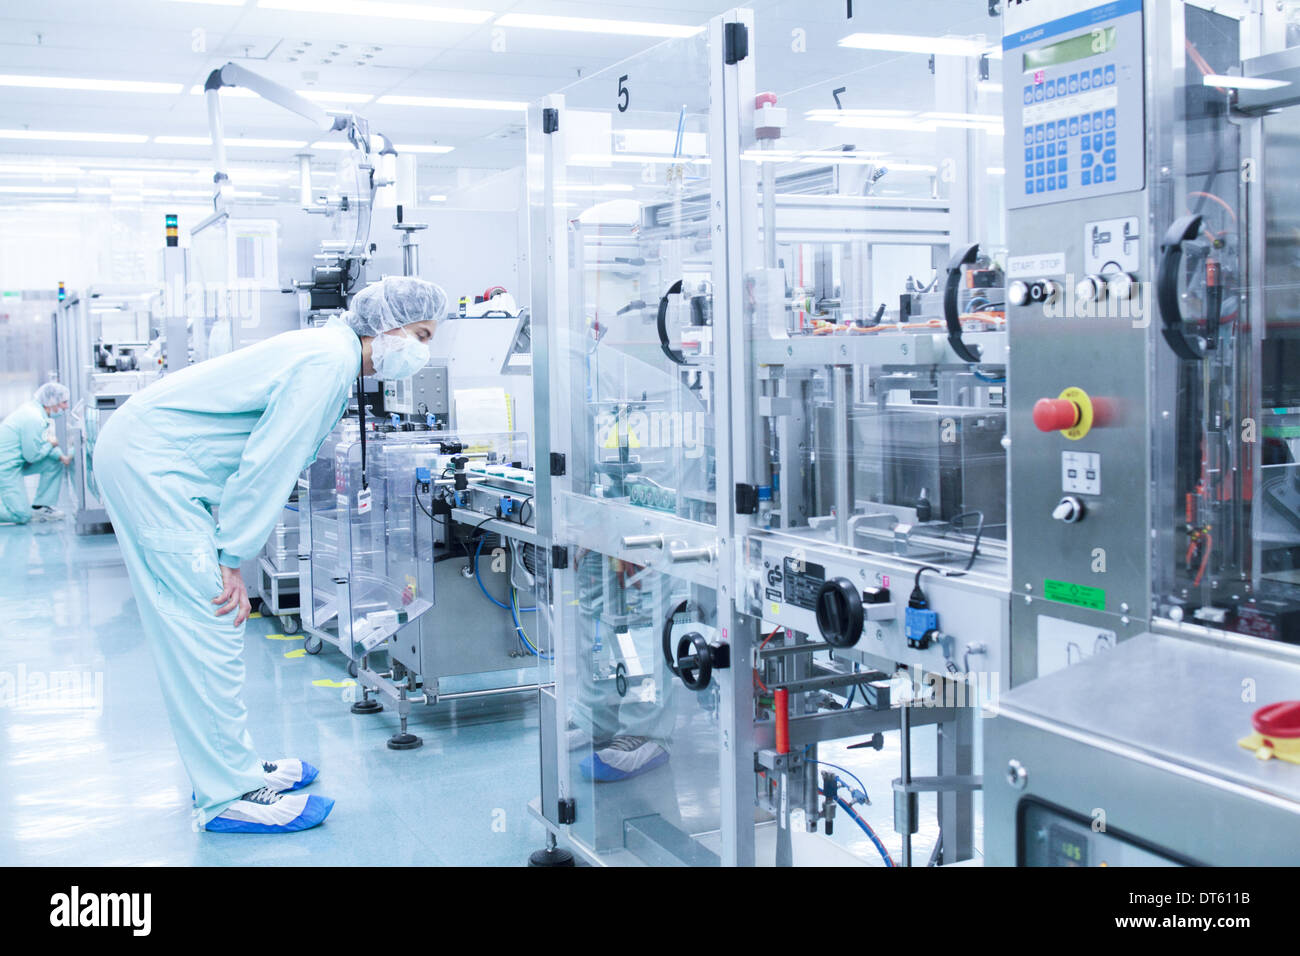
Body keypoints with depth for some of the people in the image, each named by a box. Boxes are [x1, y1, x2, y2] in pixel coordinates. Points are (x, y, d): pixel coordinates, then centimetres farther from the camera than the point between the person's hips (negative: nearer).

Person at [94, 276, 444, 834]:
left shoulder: (333, 356, 14)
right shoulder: (330, 359, -18)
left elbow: (275, 463, 15)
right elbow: (269, 462, -22)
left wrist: (233, 555, 10)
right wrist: (234, 561, -16)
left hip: (142, 457, 11)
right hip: (150, 460, -11)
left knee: (198, 626, 13)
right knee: (208, 624, -10)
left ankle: (232, 767, 22)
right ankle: (227, 796, -4)